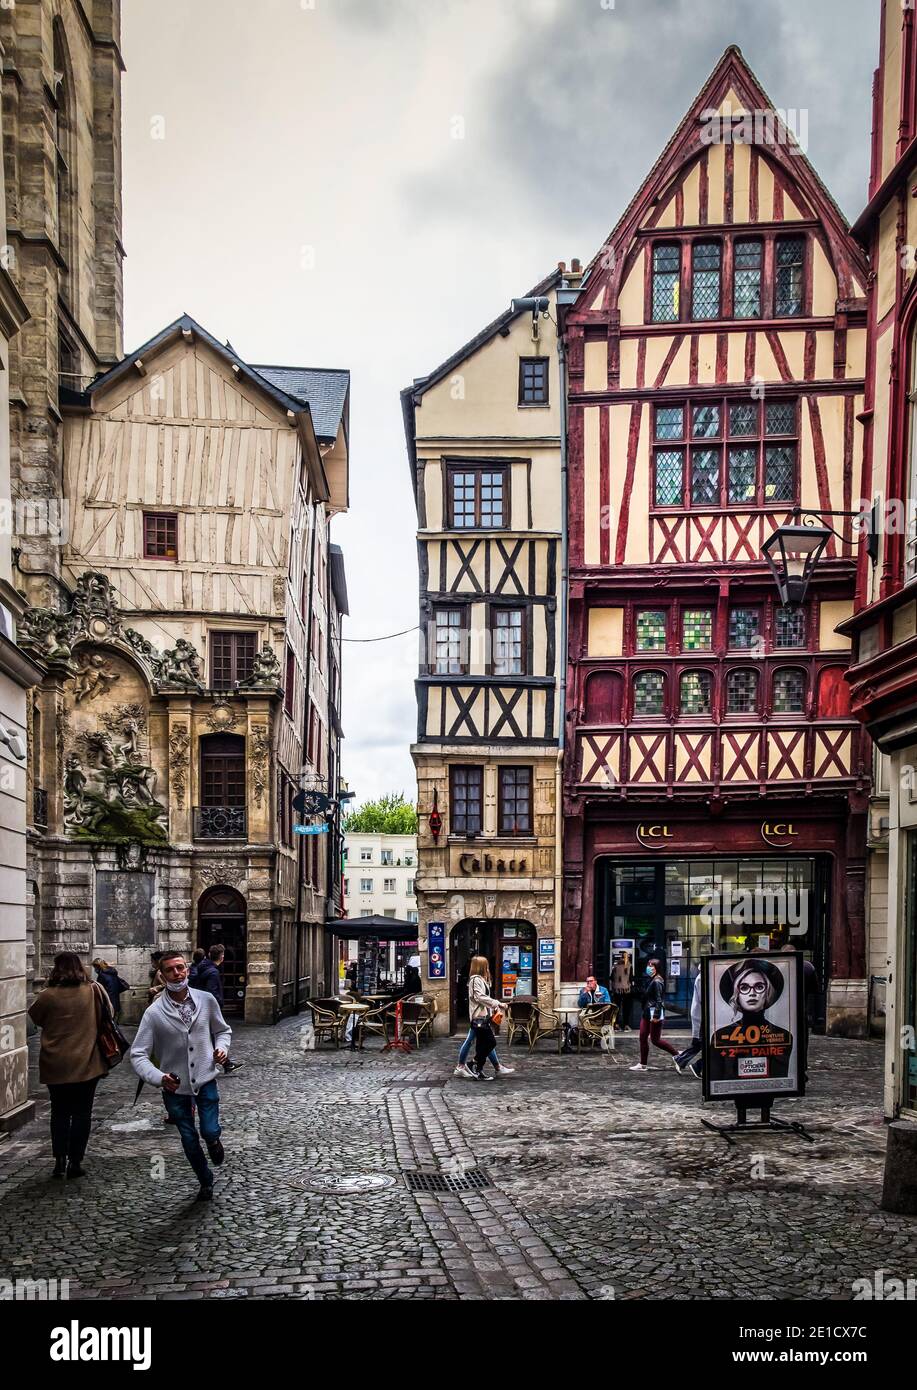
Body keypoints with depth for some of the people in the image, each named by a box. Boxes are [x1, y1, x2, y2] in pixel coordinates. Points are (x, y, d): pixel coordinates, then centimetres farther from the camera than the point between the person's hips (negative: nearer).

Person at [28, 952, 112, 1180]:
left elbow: (34, 1017, 6)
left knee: (59, 1112, 14)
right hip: (87, 1064, 0)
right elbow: (109, 1014, 8)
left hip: (56, 1065, 0)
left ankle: (60, 1159, 8)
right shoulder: (95, 991, -7)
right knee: (82, 1113, 9)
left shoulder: (48, 996, -11)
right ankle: (75, 1162, 9)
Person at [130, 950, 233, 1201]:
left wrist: (222, 1048, -12)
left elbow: (223, 1030, 10)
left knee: (210, 1132, -11)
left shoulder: (206, 1000, -8)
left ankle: (213, 1140, 29)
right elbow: (138, 1055, -15)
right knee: (189, 1140, 11)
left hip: (205, 1080, 0)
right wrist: (158, 1077, -32)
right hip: (175, 1086, 0)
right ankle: (206, 1183, 38)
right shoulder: (154, 1013, -14)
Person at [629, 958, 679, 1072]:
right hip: (647, 1013, 10)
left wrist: (656, 1015, -23)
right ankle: (643, 1064, 12)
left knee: (655, 1040, -3)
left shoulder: (657, 982, -16)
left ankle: (677, 1054, 10)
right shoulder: (650, 980, 12)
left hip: (655, 1013, -10)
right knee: (643, 1038, 7)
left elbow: (659, 1000, -20)